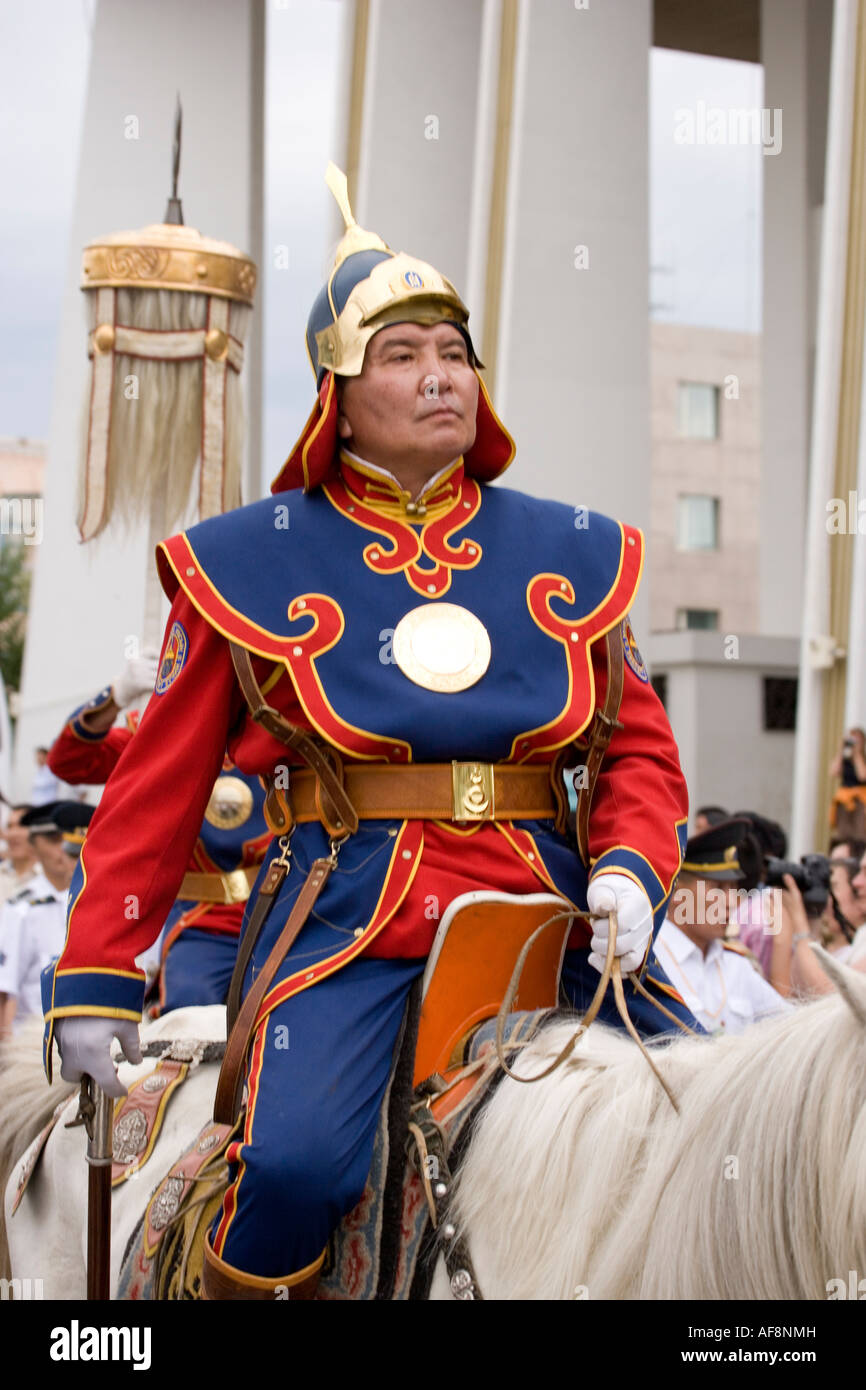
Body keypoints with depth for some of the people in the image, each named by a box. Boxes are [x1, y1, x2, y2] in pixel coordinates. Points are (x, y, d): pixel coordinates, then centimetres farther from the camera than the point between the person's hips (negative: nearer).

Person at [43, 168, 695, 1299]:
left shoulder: (570, 552, 13)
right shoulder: (250, 561, 5)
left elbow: (642, 752, 16)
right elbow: (160, 784, 9)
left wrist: (629, 872, -6)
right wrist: (97, 977, 8)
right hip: (348, 909, -3)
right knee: (297, 1162, -28)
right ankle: (237, 1287, 4)